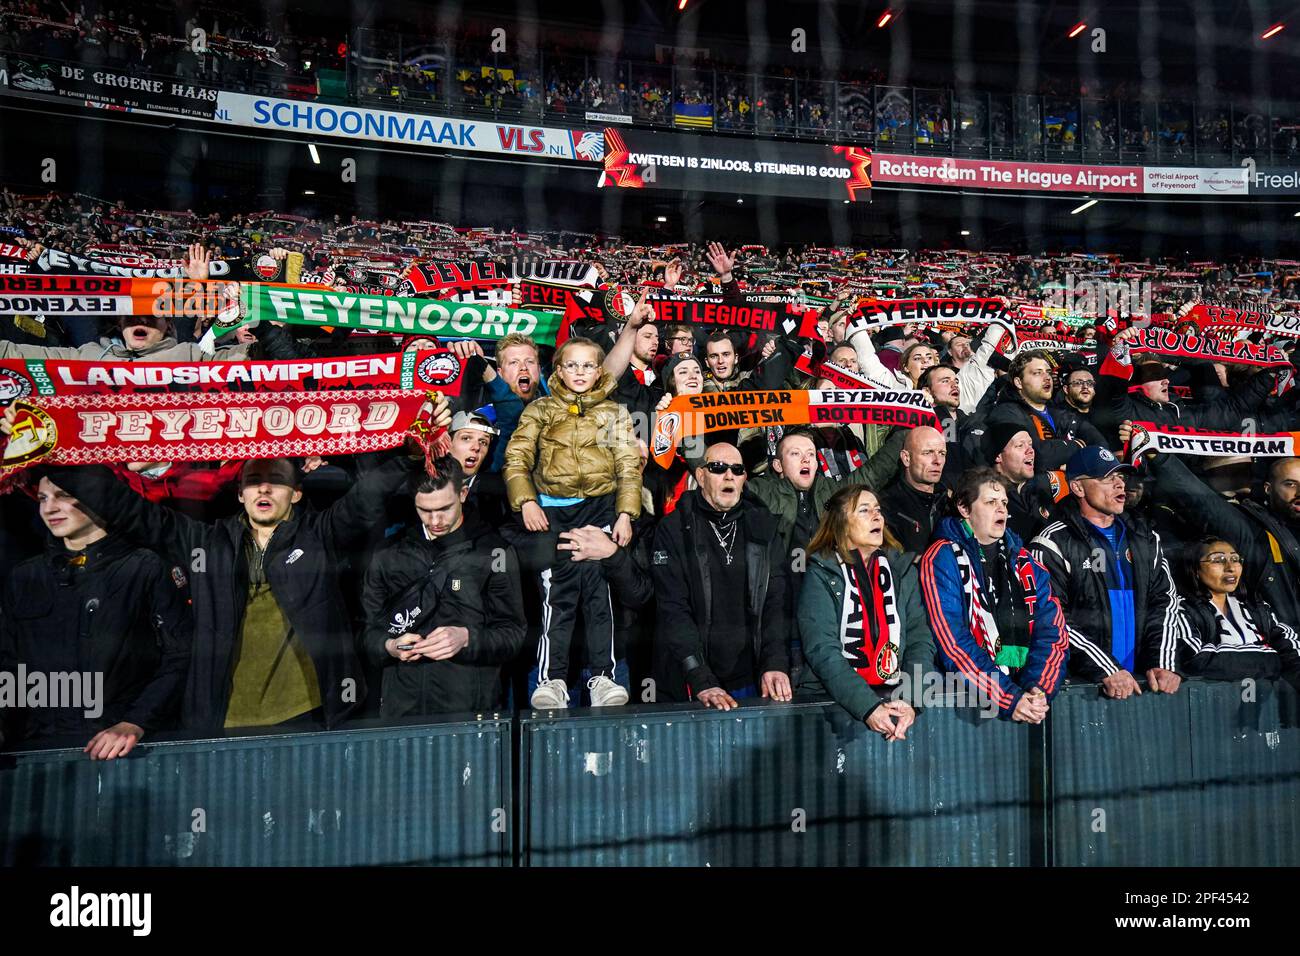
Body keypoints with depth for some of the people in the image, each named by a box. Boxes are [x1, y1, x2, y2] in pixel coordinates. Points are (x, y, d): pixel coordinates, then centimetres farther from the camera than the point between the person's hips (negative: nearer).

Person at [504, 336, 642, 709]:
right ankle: (551, 679, -3)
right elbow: (516, 458, 3)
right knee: (558, 594, -8)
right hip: (553, 510, 0)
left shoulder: (614, 413, 13)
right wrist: (526, 503, -11)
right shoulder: (540, 410, 11)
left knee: (599, 592, -4)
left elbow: (629, 466, 8)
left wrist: (625, 514, -3)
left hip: (601, 510, 1)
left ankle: (602, 676, 2)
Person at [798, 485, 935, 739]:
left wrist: (910, 701, -15)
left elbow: (920, 640, 2)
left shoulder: (902, 570, 11)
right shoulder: (822, 575, -1)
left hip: (894, 695, 4)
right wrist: (868, 707, -24)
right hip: (832, 697, -4)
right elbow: (822, 650, -12)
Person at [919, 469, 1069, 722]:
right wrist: (1010, 699, -16)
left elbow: (1053, 633, 7)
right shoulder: (942, 560, -2)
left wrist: (1039, 689, -9)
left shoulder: (1025, 562, 15)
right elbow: (953, 644, -11)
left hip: (1028, 692, 4)